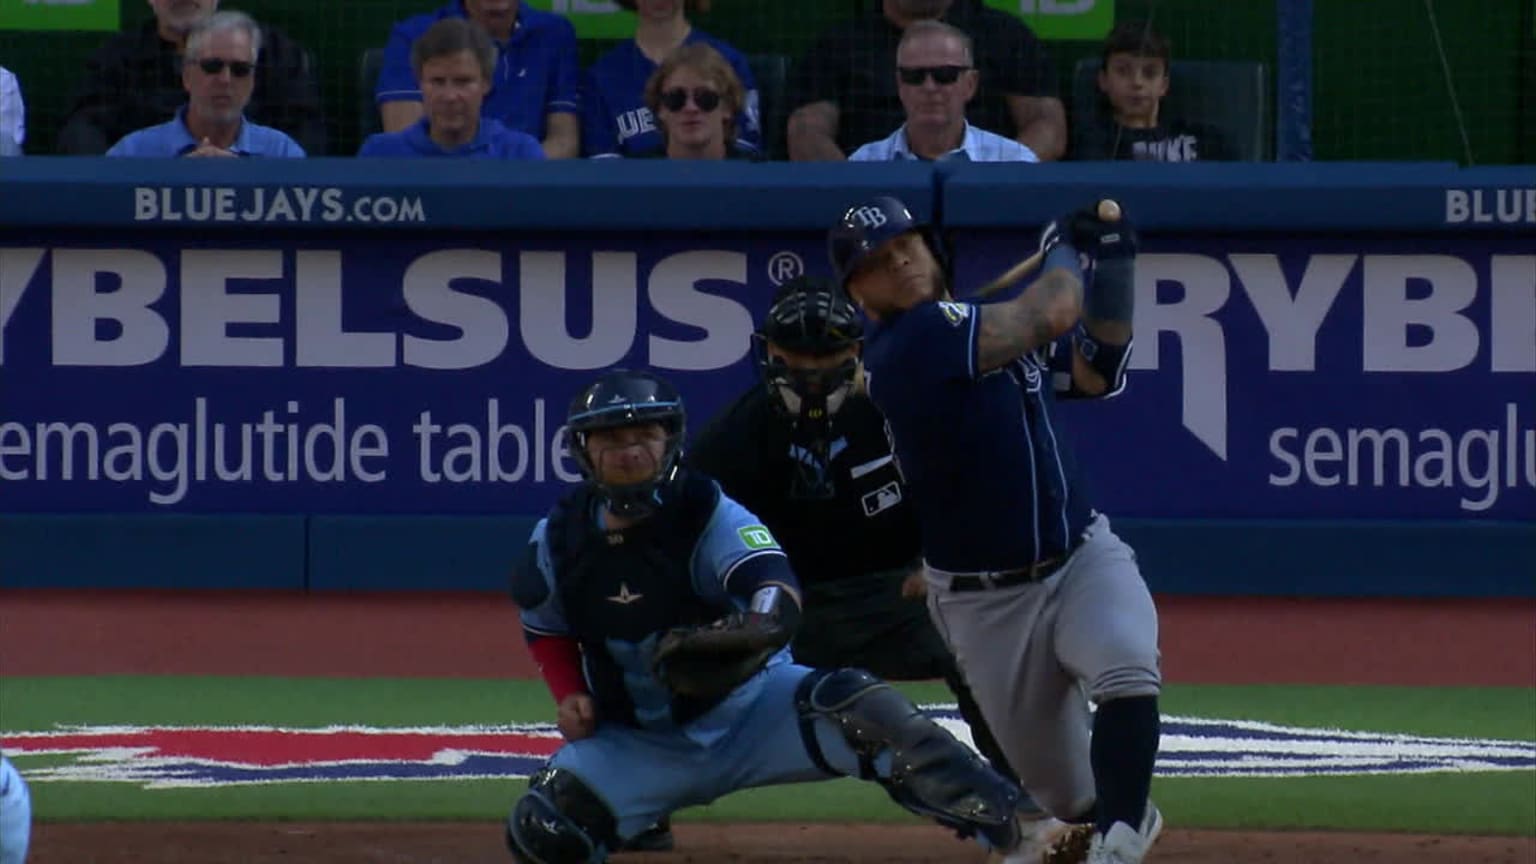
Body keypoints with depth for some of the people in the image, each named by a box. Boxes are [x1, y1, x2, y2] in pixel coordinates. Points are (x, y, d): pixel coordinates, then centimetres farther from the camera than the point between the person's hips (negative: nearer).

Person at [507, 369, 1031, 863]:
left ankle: (1005, 821, -38)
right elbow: (546, 628, 15)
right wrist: (569, 694, -4)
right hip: (640, 744, 3)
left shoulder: (712, 516, -17)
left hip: (748, 710, -3)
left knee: (849, 709, -33)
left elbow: (774, 589, -36)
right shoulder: (557, 539, -5)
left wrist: (757, 629, -59)